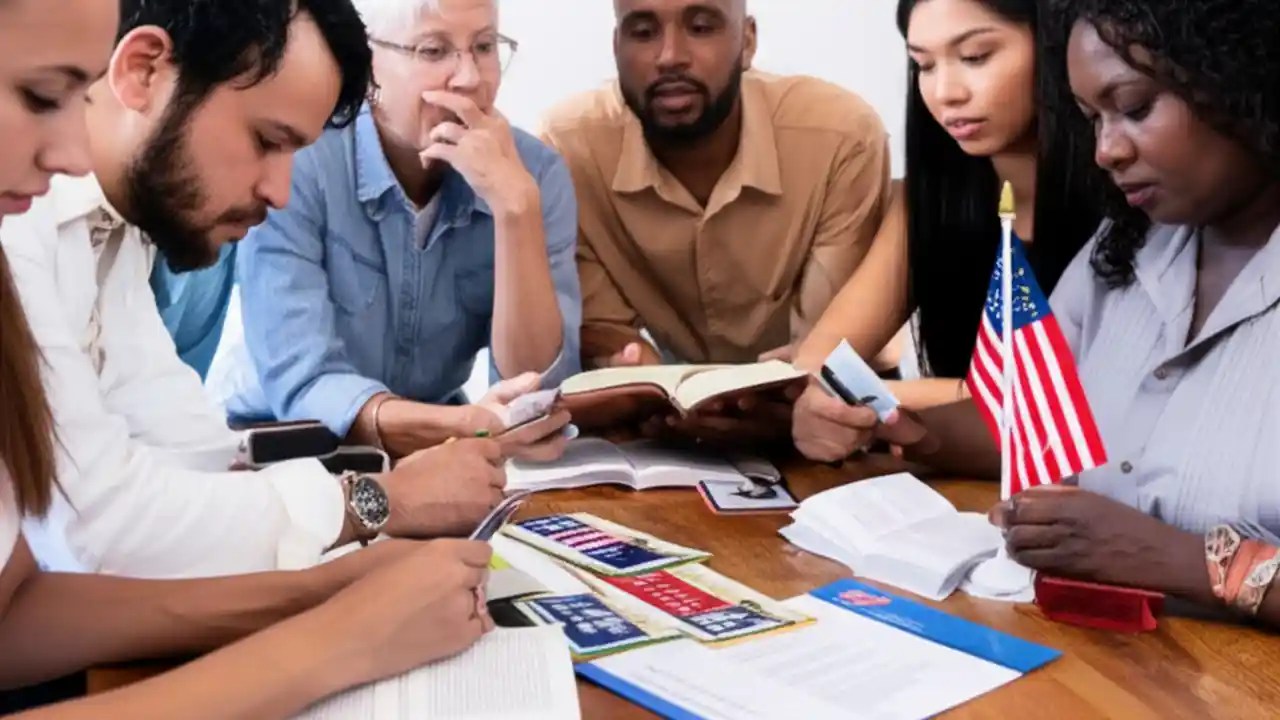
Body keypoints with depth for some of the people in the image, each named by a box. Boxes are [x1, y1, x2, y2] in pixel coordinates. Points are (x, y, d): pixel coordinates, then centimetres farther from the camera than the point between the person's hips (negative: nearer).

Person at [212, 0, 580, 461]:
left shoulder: (535, 171, -8)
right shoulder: (296, 163, -16)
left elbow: (535, 387, -15)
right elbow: (302, 387, -24)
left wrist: (516, 204, -26)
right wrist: (469, 425, -41)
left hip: (432, 457, 3)